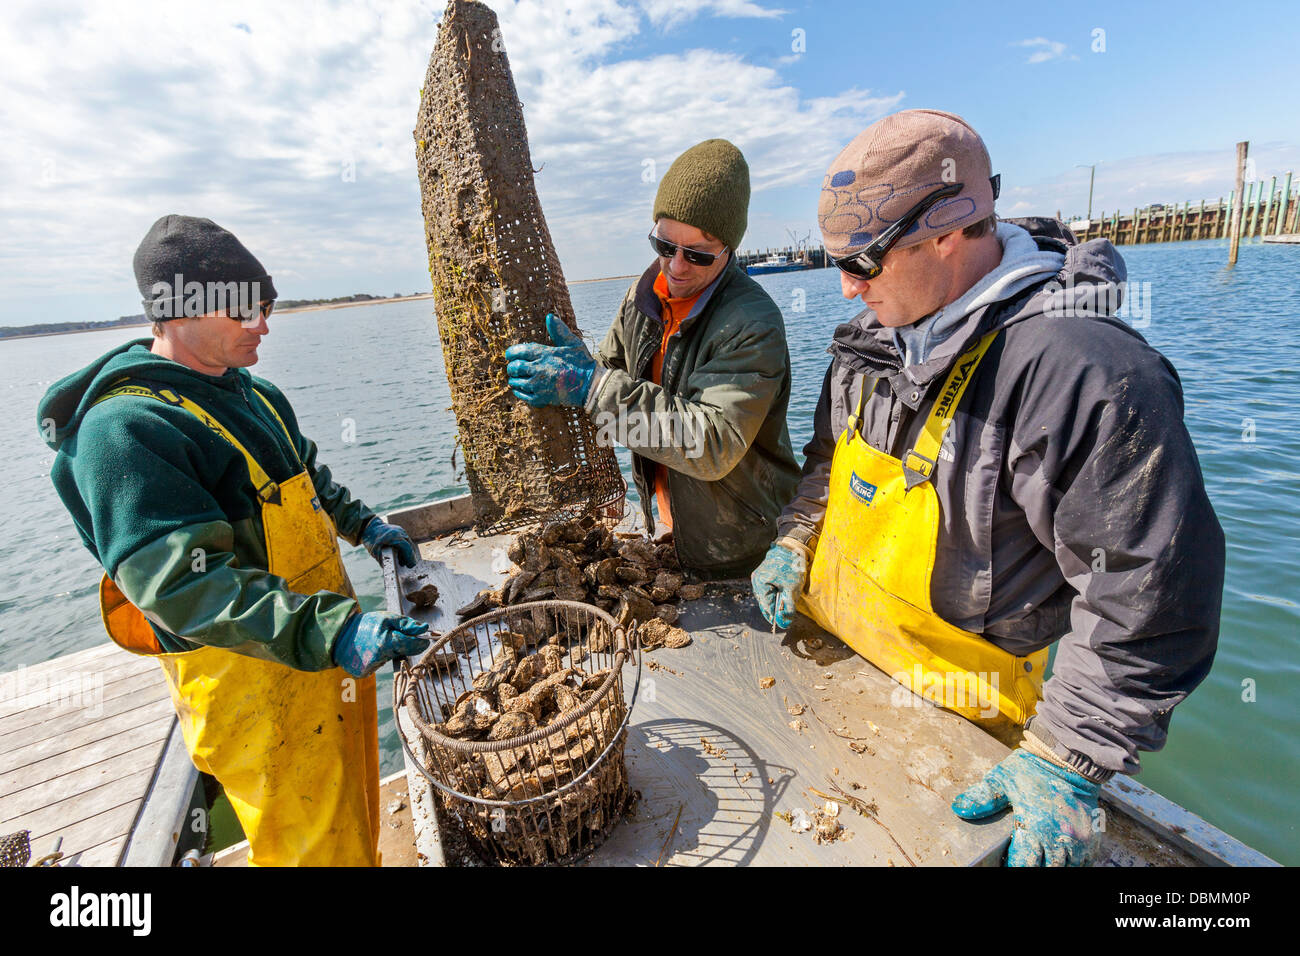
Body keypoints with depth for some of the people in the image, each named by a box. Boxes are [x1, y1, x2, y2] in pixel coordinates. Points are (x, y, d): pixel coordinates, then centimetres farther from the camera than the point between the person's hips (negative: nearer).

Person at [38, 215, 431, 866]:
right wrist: (332, 635, -38)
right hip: (251, 680, -8)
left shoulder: (255, 396, 9)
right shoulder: (126, 428, -20)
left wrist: (364, 526, 11)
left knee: (358, 820, 25)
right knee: (314, 848, 8)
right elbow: (183, 585, -29)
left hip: (332, 652, 8)